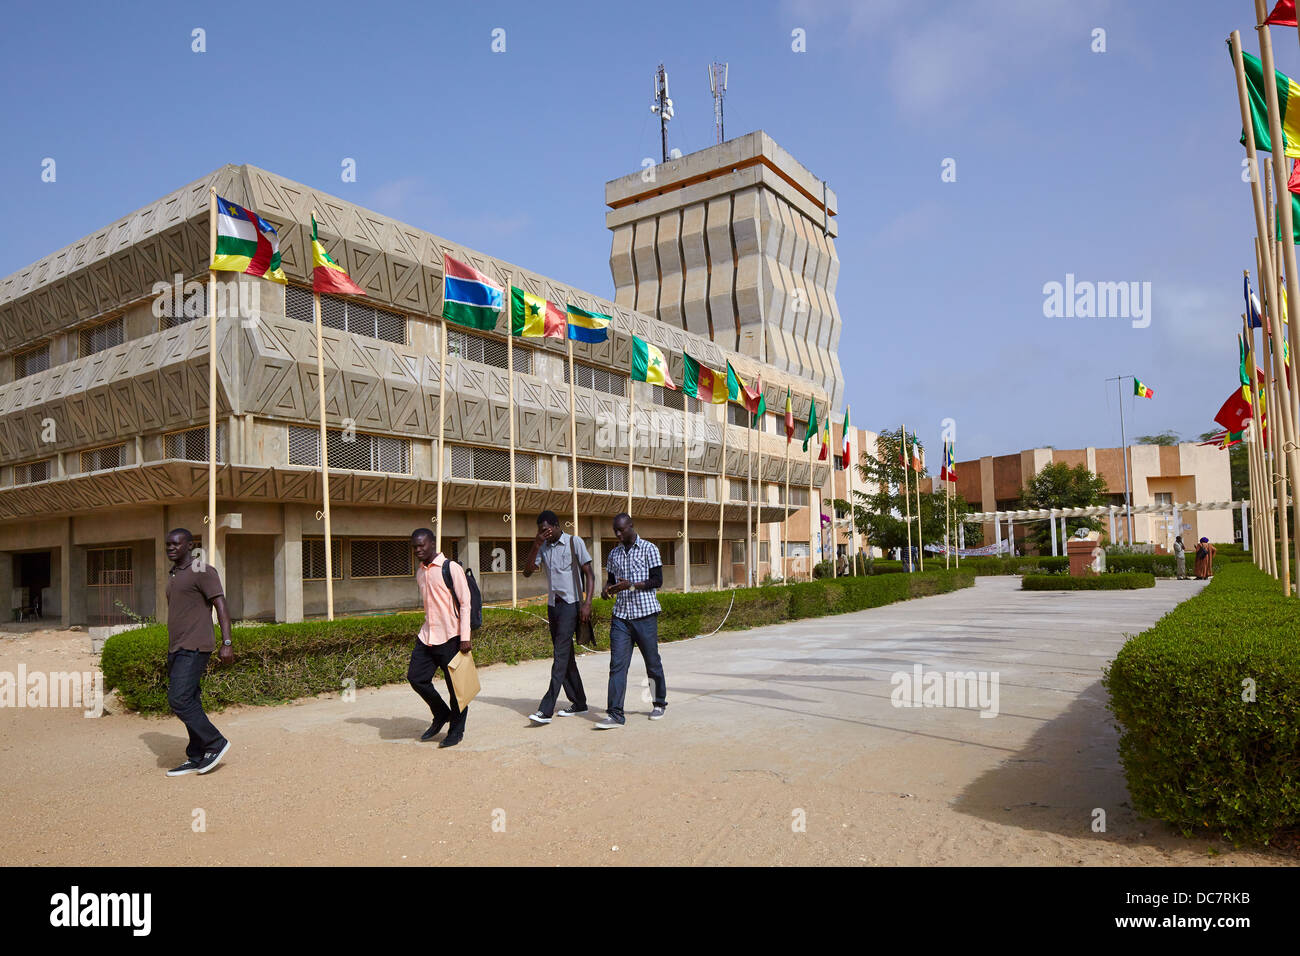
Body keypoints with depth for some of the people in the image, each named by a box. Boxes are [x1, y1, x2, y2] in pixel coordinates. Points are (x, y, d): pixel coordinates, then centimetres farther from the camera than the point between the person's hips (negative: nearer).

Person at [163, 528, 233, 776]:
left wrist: (227, 642, -23)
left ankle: (215, 744, -2)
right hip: (176, 649, 9)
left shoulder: (201, 571, -8)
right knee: (189, 702, 9)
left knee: (179, 700, -15)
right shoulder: (173, 574, 19)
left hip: (193, 649, -9)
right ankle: (196, 759, 14)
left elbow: (221, 605, -15)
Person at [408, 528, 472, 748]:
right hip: (427, 636, 7)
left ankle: (456, 730, 16)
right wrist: (427, 631, 20)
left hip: (450, 637, -7)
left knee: (455, 684, 1)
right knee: (415, 677, 4)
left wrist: (464, 637, -16)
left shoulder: (451, 568, -9)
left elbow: (465, 603, -11)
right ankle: (441, 714, 26)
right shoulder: (420, 573, 12)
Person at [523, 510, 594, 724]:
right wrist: (536, 545, -11)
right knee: (565, 656, 11)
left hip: (571, 604, -7)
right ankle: (579, 703, 22)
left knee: (561, 655, -12)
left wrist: (587, 603, -18)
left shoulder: (574, 542, -6)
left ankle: (546, 710, -16)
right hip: (553, 605, 7)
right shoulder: (543, 547, 10)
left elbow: (589, 574, -9)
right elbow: (527, 572, 0)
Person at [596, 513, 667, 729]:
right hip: (621, 615, 4)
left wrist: (631, 585, -18)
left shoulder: (648, 549, -2)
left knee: (652, 662, 7)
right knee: (617, 664, -5)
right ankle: (615, 714, -5)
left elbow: (658, 581, -6)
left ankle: (660, 703, 28)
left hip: (645, 614, -4)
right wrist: (607, 589, -1)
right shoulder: (614, 553, 14)